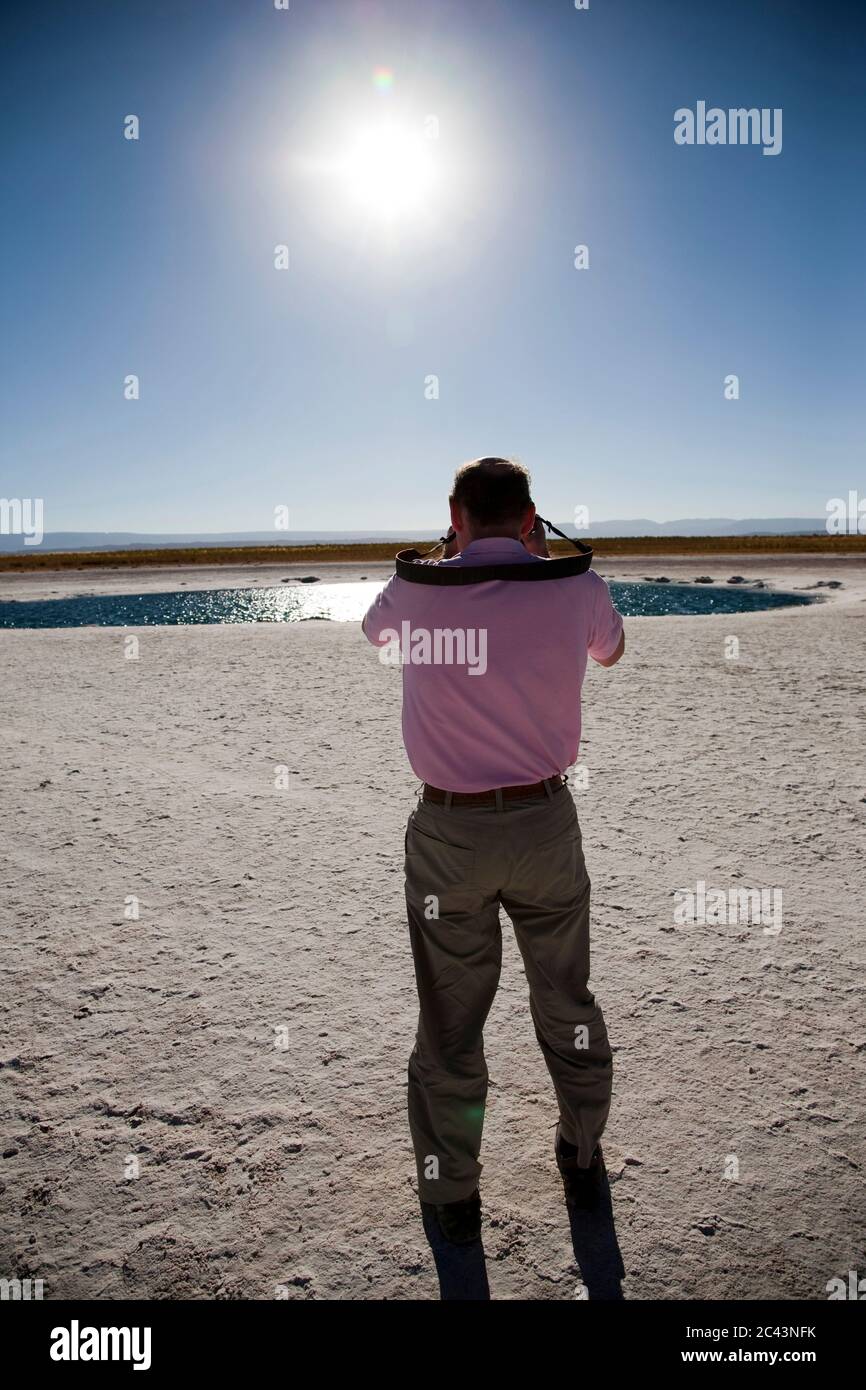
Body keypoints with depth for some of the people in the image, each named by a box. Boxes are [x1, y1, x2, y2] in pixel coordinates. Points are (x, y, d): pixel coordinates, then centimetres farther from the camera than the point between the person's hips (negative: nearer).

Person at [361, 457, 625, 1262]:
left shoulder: (415, 592, -6)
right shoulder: (575, 588, -6)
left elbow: (373, 630, 18)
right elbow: (611, 650, 16)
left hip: (449, 830, -1)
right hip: (545, 821, 1)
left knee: (450, 1018, 13)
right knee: (566, 1000, 21)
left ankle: (451, 1195, 30)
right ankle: (584, 1159, 42)